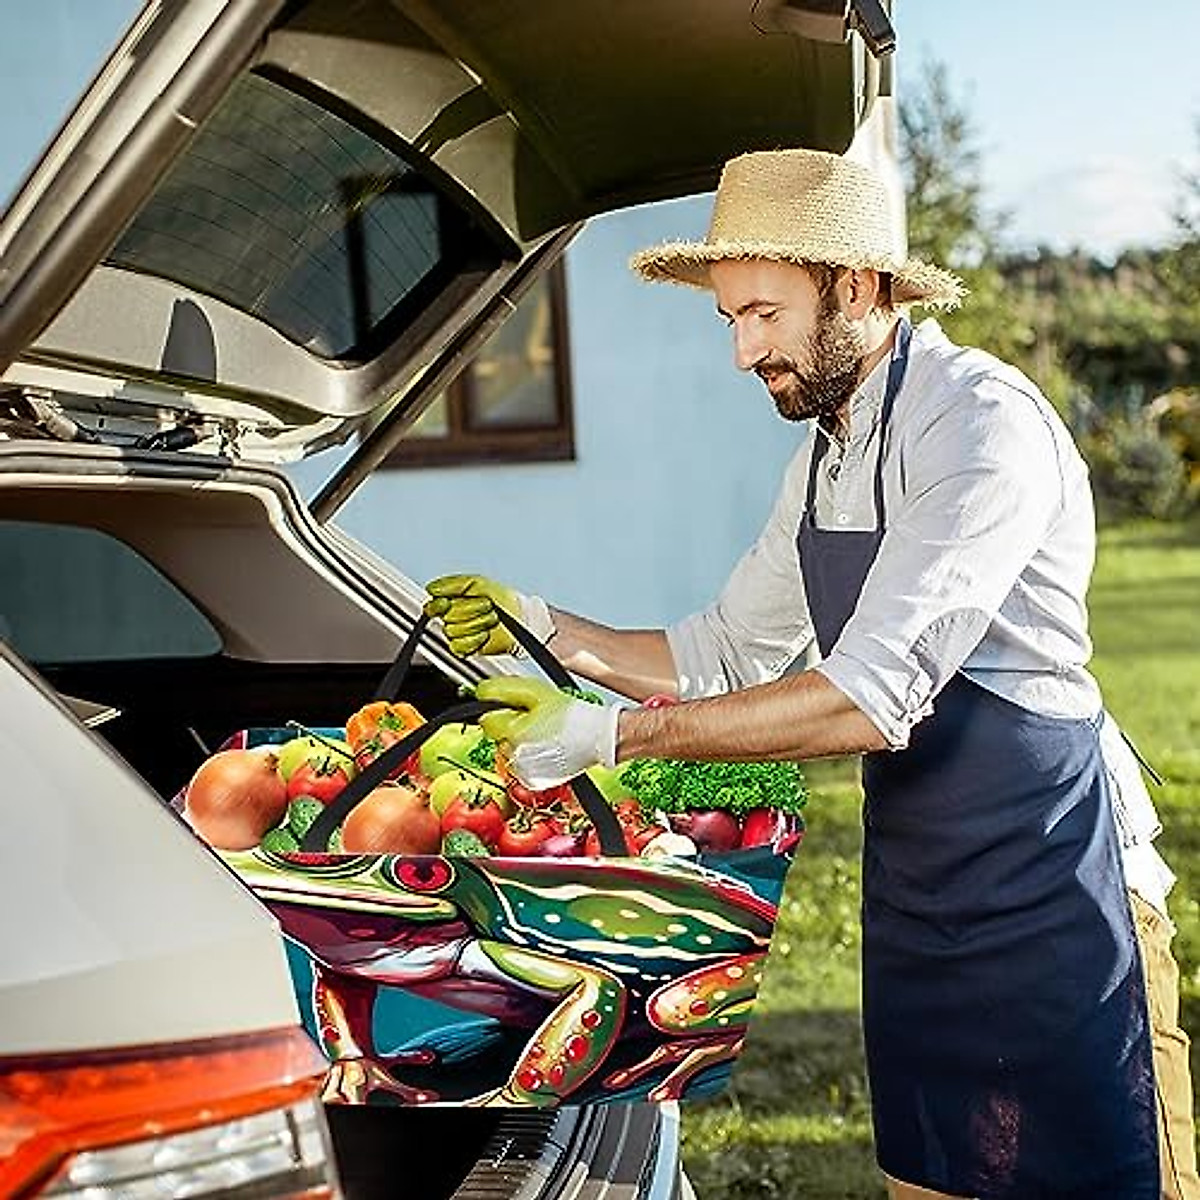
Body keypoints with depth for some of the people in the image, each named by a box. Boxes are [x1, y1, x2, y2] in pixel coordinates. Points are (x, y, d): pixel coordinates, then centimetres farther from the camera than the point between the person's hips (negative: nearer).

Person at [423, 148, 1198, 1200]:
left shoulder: (982, 420, -18)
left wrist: (611, 733, -22)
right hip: (913, 894, 9)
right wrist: (547, 630, 4)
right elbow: (728, 657, 18)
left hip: (1049, 884, -8)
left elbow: (871, 699, -26)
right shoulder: (826, 455, 13)